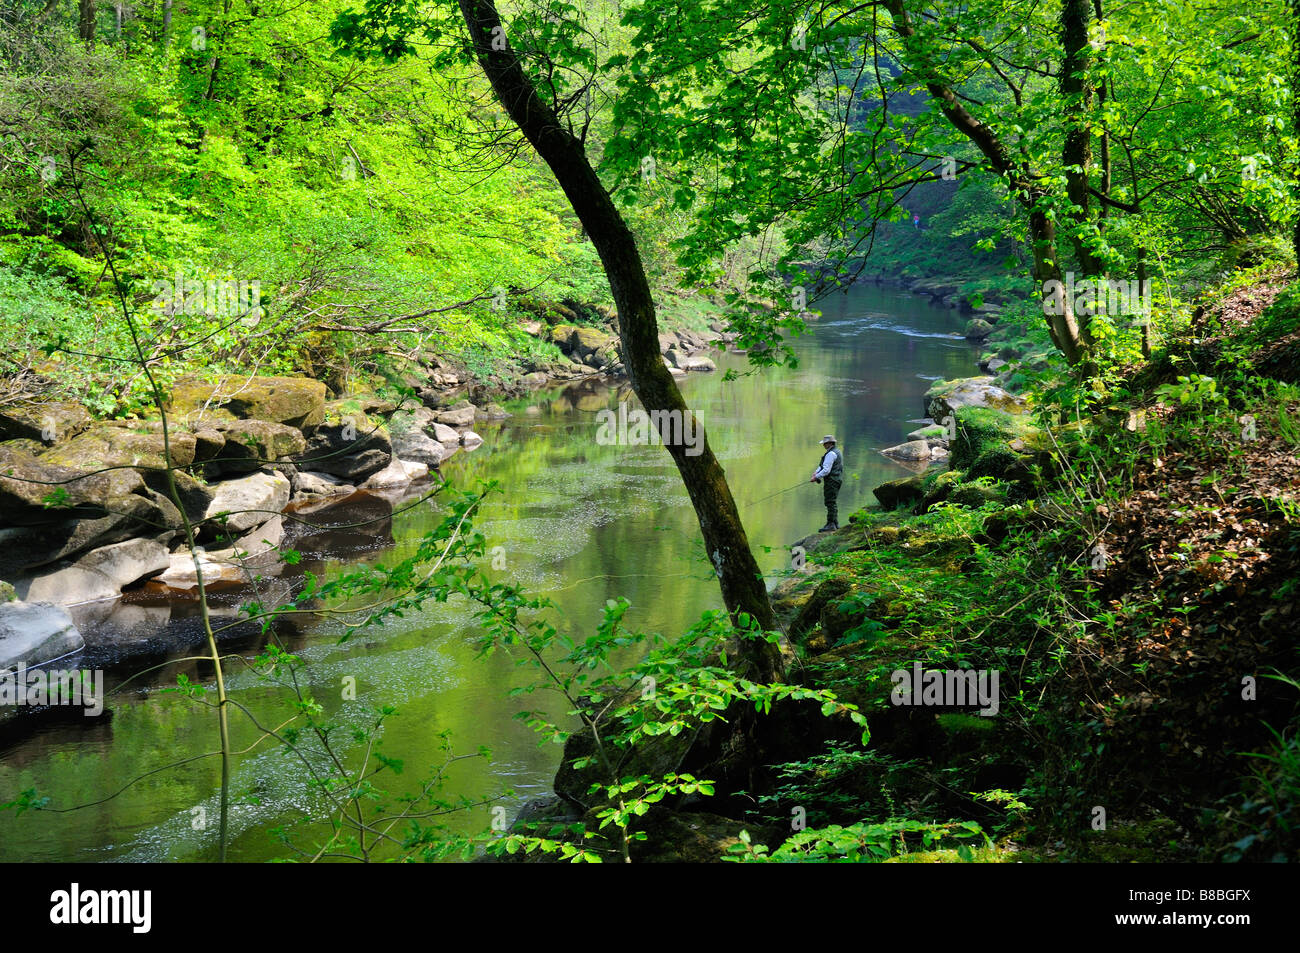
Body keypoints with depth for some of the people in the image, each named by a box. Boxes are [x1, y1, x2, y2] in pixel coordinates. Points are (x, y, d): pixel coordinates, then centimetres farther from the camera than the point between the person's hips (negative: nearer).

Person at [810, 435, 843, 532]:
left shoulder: (831, 453, -14)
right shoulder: (837, 452, 20)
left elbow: (826, 470, -21)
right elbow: (822, 465, 18)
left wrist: (816, 477, -14)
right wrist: (816, 473, 6)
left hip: (831, 480, -11)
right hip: (837, 480, 11)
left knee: (830, 502, -10)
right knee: (832, 502, 15)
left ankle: (830, 524, -12)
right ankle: (835, 523, 18)